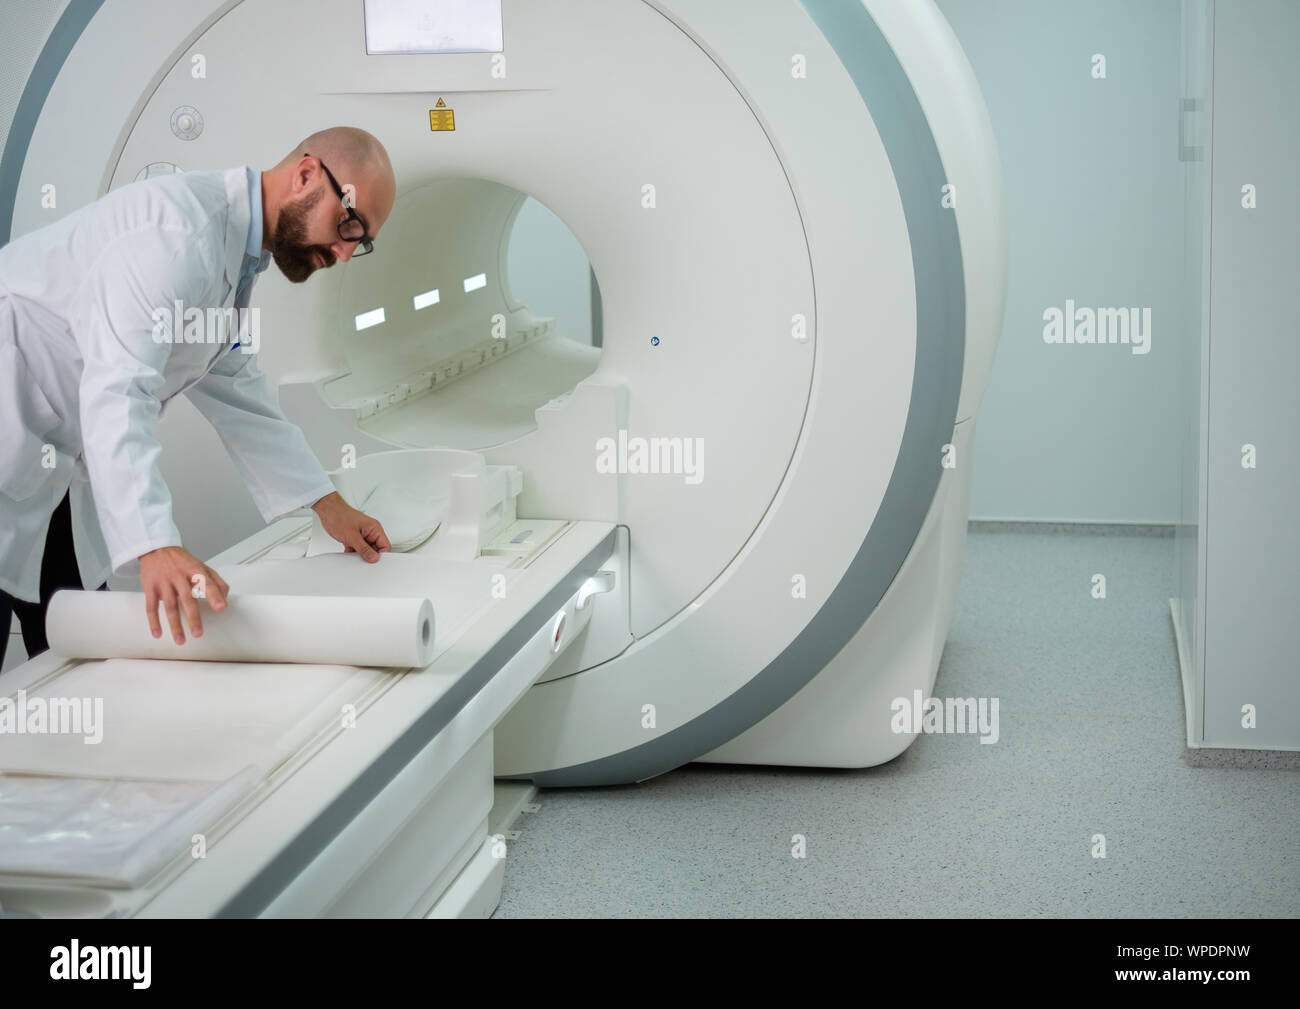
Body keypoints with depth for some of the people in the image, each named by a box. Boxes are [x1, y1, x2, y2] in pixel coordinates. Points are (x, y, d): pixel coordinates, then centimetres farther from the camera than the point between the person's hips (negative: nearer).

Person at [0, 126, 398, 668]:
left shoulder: (238, 256, 9)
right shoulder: (178, 232, -24)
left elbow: (232, 385, 19)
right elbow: (117, 390, -35)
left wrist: (328, 504, 17)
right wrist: (155, 546, -45)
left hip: (54, 459, 10)